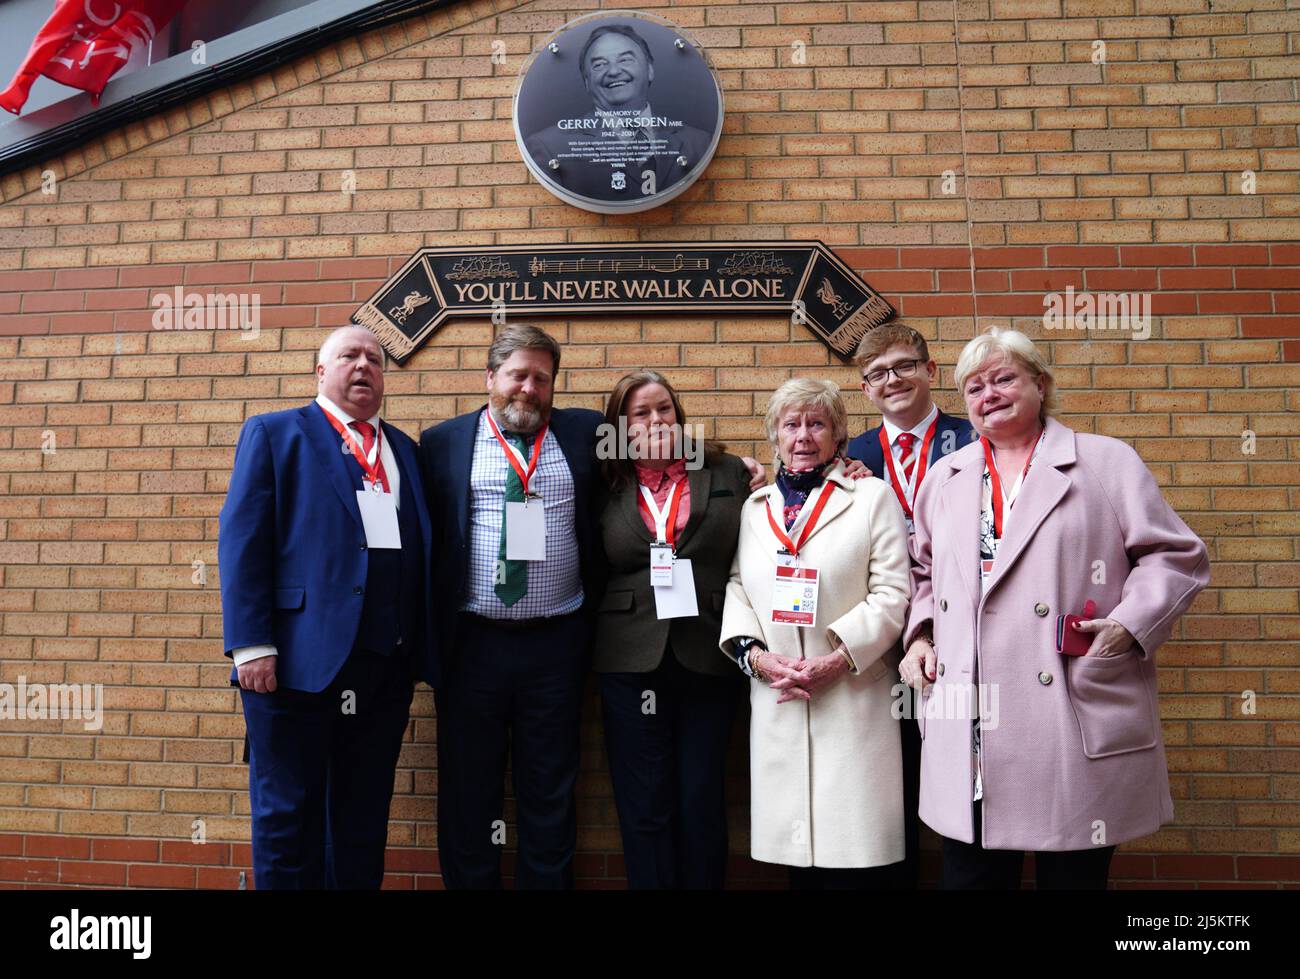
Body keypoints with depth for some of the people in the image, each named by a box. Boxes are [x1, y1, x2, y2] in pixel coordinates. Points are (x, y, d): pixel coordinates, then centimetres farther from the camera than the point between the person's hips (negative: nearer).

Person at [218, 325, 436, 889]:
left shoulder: (404, 449, 17)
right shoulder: (273, 433, 5)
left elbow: (421, 547, 13)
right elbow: (242, 542, -4)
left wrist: (419, 652, 8)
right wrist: (250, 645, -13)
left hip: (388, 662, 4)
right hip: (301, 656, -4)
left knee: (364, 816, 14)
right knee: (288, 813, 8)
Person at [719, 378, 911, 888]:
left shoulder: (872, 497, 3)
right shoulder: (754, 508, 14)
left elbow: (891, 594, -4)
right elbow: (736, 589, 10)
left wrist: (837, 659, -13)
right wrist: (755, 654, -6)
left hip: (852, 697, -3)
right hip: (775, 700, 3)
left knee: (856, 856, 0)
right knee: (795, 844, 9)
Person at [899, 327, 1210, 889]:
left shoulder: (1107, 462, 5)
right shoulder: (945, 478, 15)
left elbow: (1176, 555, 3)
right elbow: (925, 573, 23)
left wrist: (1132, 622, -12)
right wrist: (921, 636, 9)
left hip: (1077, 723, -2)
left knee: (1075, 873, 10)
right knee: (969, 873, 10)